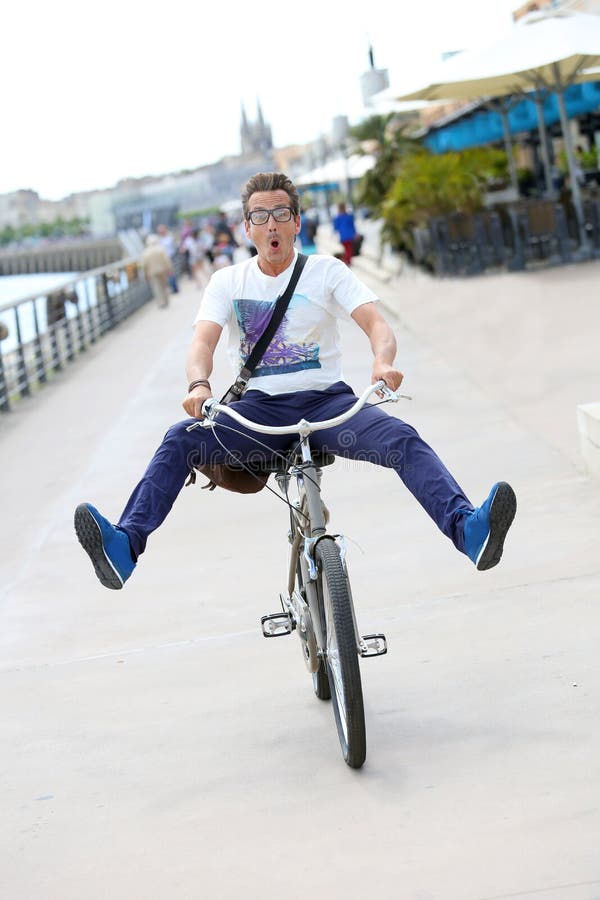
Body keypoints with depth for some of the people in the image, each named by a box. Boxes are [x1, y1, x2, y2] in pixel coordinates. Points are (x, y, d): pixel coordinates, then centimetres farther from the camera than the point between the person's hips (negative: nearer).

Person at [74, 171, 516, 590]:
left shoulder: (326, 271, 4)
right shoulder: (228, 281, 8)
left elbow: (376, 323, -9)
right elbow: (203, 340, -7)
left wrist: (383, 363, -34)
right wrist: (199, 385, -31)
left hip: (327, 401, -1)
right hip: (259, 408, 1)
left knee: (401, 438, -29)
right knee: (181, 440, -25)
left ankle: (468, 529, -45)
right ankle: (125, 546, -39)